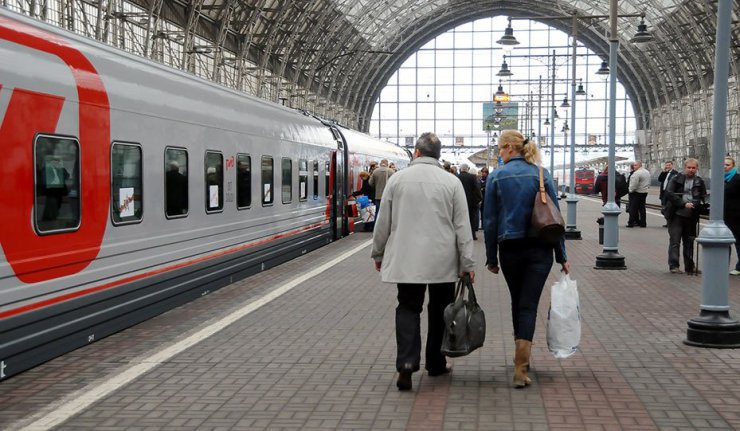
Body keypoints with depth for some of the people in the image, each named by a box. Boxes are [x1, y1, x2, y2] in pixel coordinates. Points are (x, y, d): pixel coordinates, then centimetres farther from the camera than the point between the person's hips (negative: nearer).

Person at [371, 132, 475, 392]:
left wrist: (378, 253, 16)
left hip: (406, 259, 0)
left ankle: (407, 364, -12)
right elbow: (462, 226, -3)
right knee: (439, 311, 14)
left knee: (408, 308, 5)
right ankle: (436, 364, 23)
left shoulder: (397, 179, -1)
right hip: (443, 262, 0)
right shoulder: (452, 182, -2)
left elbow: (383, 222, 3)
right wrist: (467, 263, 1)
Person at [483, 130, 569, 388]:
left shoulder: (496, 177, -3)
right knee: (529, 305, -2)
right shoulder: (542, 174, 0)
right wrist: (562, 256, 6)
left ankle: (522, 357, 31)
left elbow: (490, 221, -1)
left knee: (517, 302, 18)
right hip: (540, 248, 0)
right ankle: (520, 368, -13)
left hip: (510, 249, 0)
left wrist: (491, 258, 6)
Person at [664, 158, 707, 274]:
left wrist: (696, 203, -13)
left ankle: (689, 266, 16)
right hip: (676, 214, -3)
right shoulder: (676, 179, 0)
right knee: (675, 241, -4)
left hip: (691, 216, 3)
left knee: (689, 242, 11)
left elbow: (703, 198, 10)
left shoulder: (699, 182, 9)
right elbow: (669, 194, -10)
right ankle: (673, 265, -1)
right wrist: (684, 204, -18)